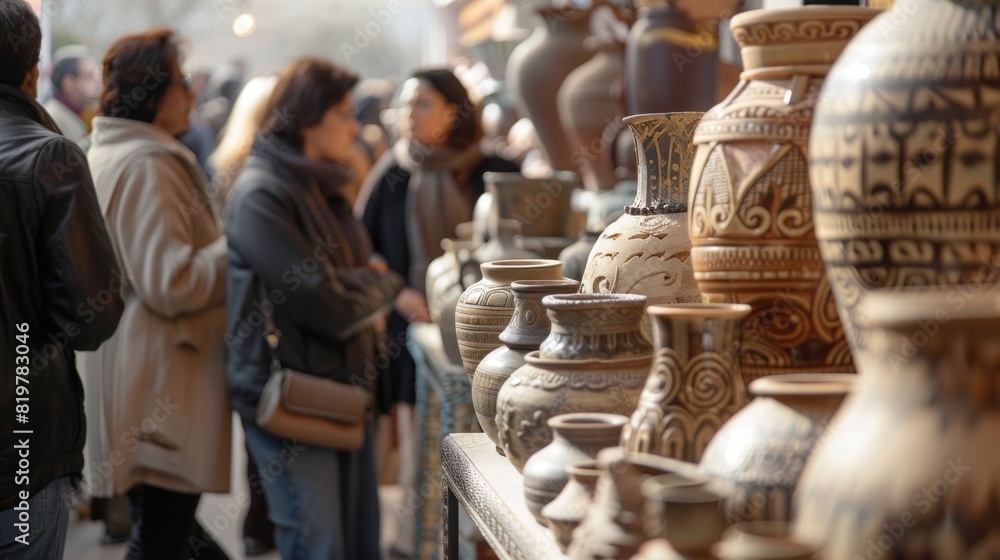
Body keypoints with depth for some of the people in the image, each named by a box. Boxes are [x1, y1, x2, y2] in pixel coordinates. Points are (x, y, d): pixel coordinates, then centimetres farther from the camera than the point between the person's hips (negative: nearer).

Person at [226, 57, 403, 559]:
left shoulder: (320, 187, 13)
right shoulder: (261, 194, -16)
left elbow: (360, 270, 15)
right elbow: (324, 305, -21)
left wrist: (368, 288, -8)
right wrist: (382, 287, -3)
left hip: (343, 385, 9)